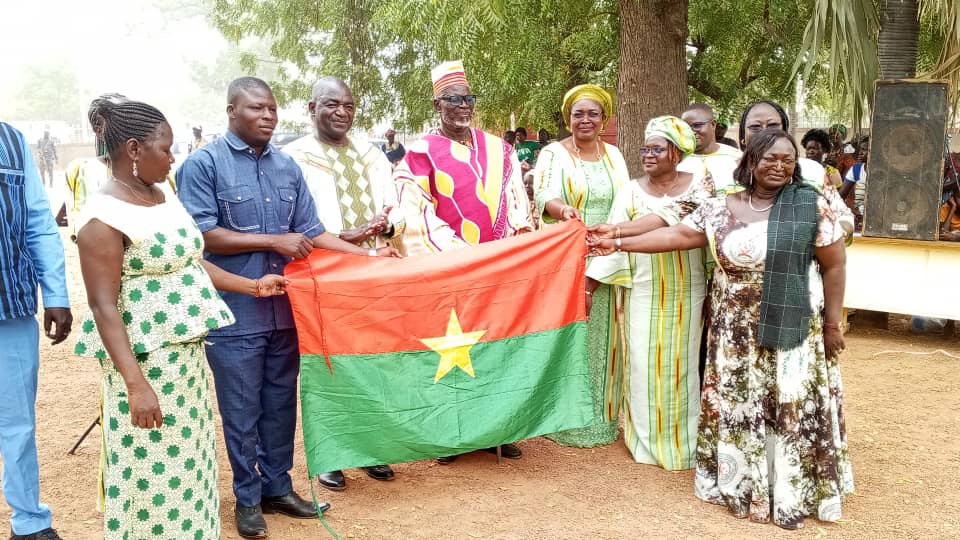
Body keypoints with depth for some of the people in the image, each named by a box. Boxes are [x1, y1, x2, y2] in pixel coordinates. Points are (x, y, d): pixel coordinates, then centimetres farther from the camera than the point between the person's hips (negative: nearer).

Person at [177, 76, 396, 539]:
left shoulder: (288, 167, 9)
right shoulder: (203, 164, -6)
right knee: (241, 411, 6)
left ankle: (277, 487, 30)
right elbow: (201, 235, -14)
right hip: (234, 314, -5)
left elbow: (311, 232, 7)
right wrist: (274, 242, -13)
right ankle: (248, 497, 22)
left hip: (284, 309, 5)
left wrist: (370, 255, -2)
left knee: (280, 405, 14)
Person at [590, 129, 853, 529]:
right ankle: (743, 487, 28)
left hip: (793, 330, -3)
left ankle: (793, 494, 22)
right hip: (736, 333, 3)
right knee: (737, 408, 10)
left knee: (793, 410, 5)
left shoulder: (812, 206, -6)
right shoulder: (720, 208, 2)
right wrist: (619, 243, -6)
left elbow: (834, 266, -3)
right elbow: (678, 234, 0)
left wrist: (832, 324, -4)